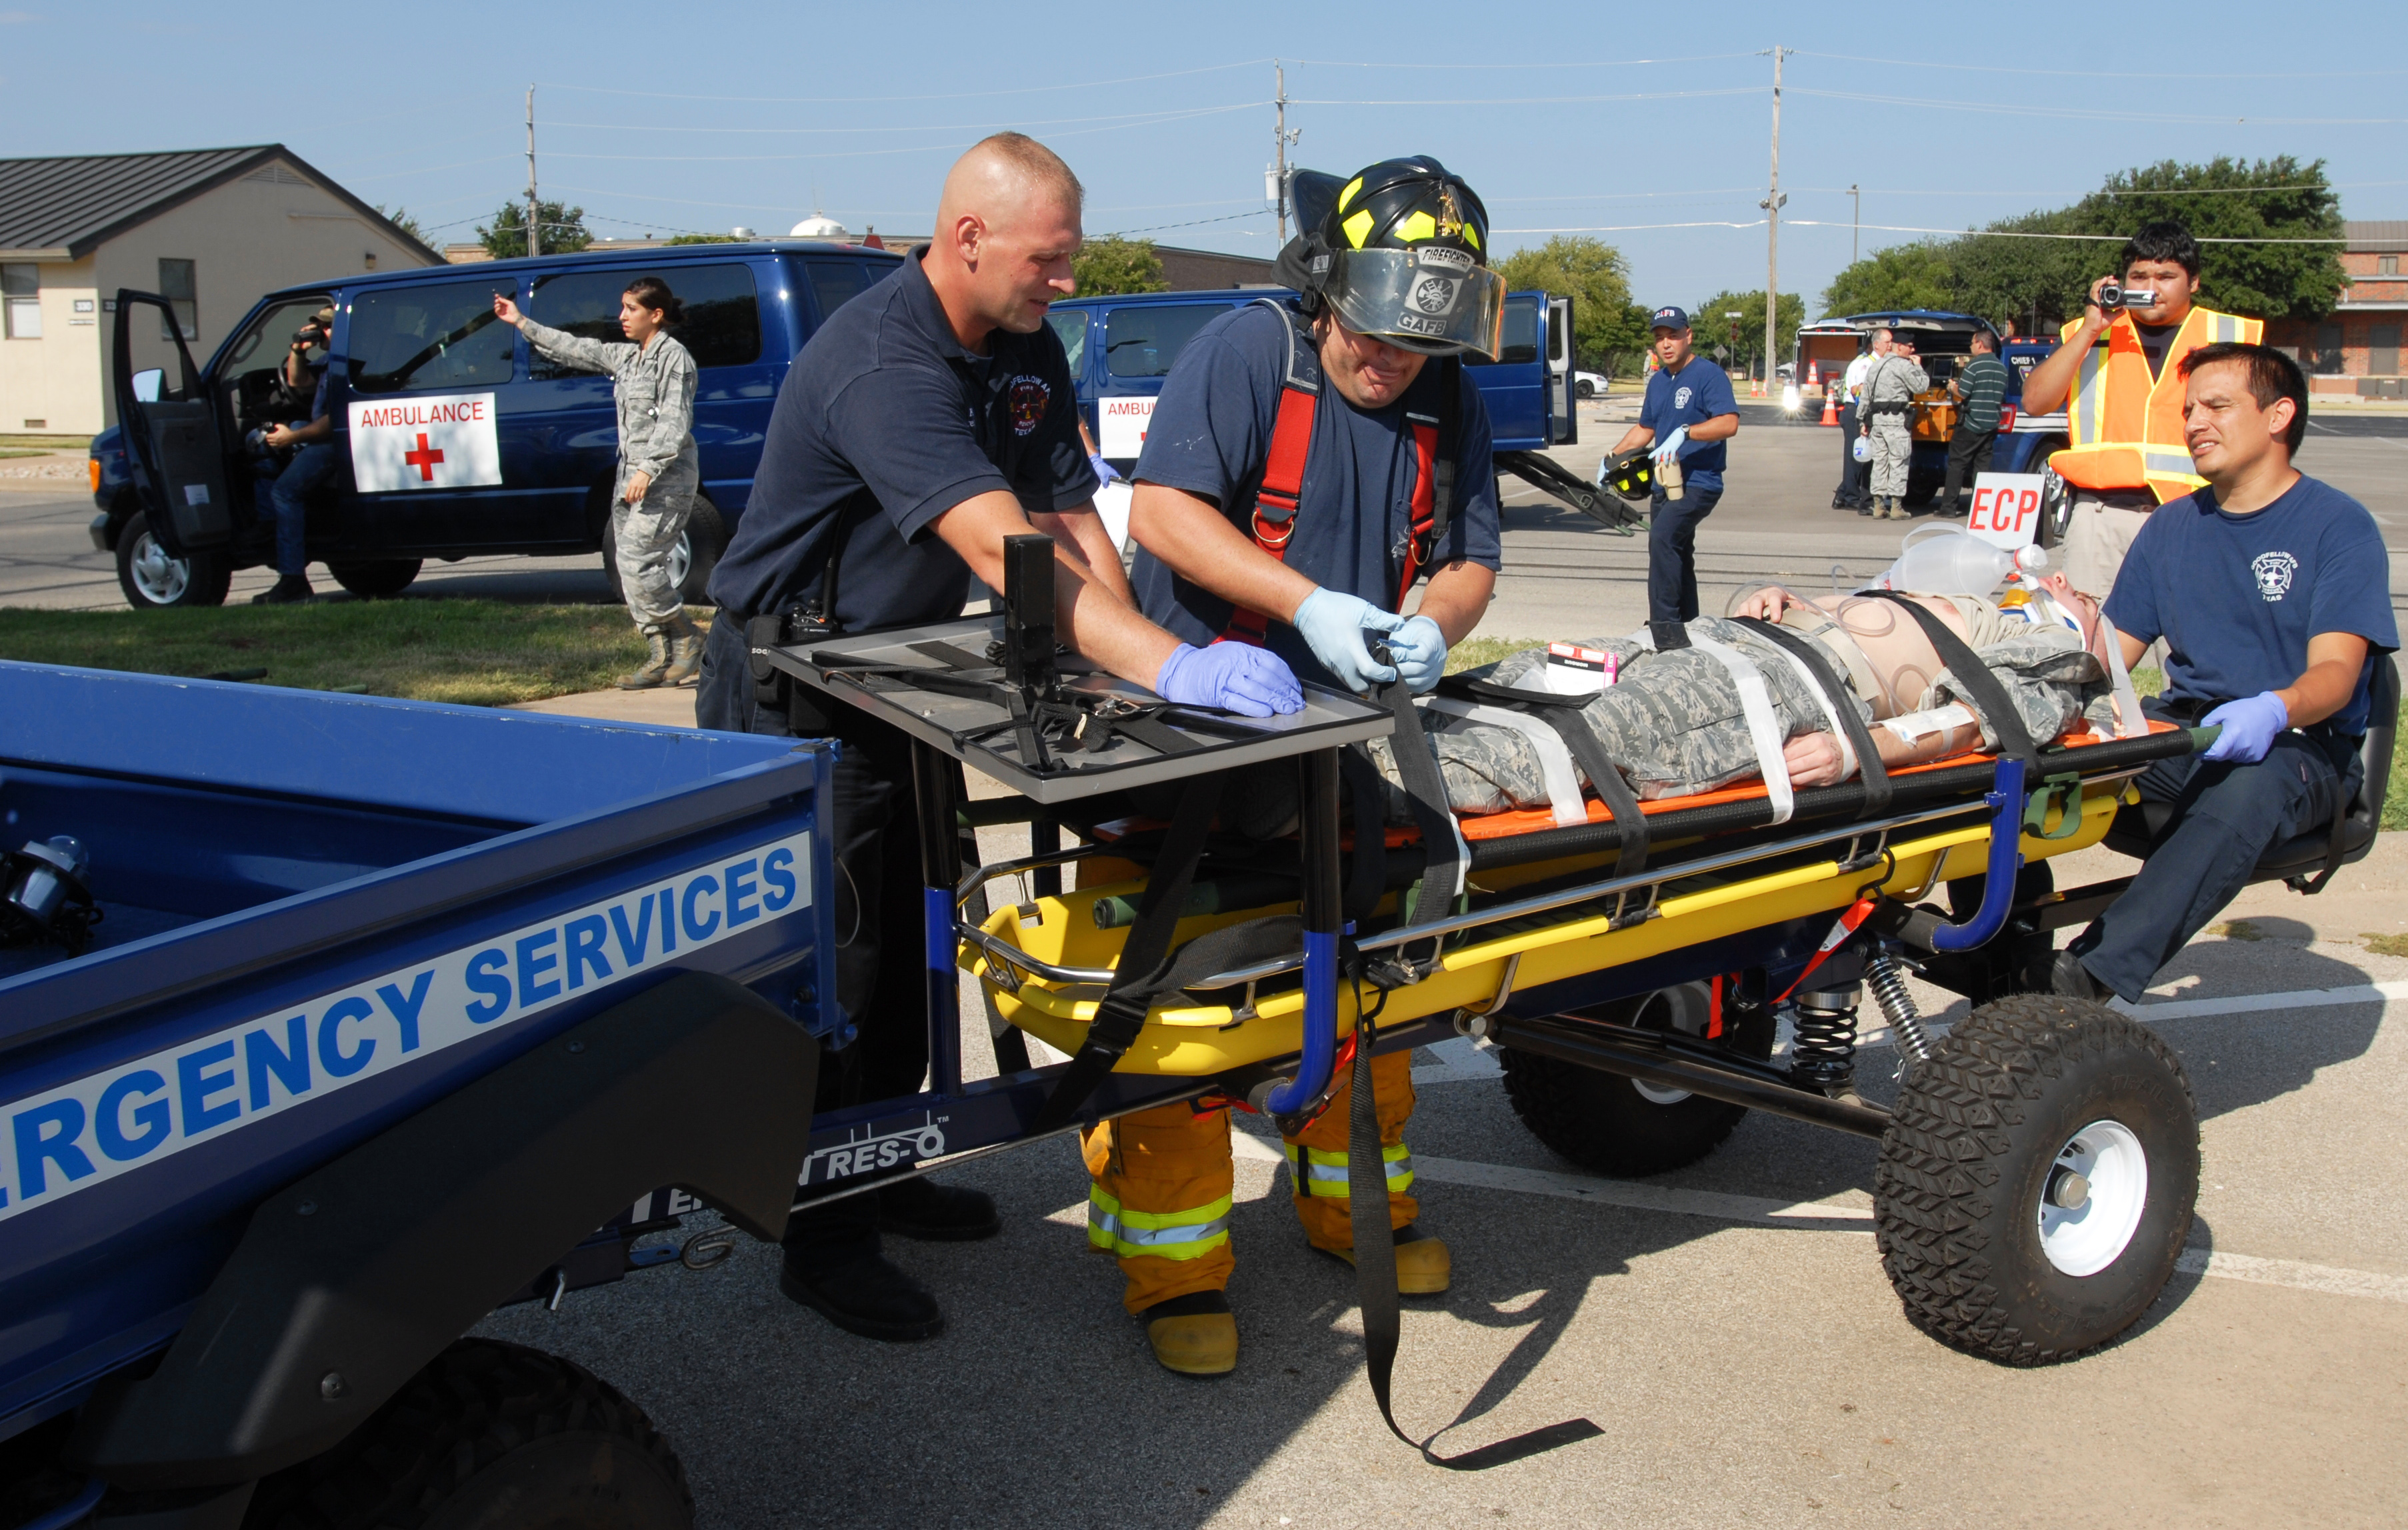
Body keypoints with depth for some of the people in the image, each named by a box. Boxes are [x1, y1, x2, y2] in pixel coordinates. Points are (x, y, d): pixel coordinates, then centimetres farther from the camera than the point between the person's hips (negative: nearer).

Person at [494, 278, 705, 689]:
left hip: (666, 478, -9)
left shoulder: (674, 357, -10)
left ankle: (688, 640, 0)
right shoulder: (625, 356, 16)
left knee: (639, 566, -15)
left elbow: (674, 423, -18)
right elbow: (577, 349, 25)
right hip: (631, 476, 9)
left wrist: (648, 471, -26)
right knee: (631, 568, 4)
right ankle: (662, 657, 6)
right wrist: (522, 324, 28)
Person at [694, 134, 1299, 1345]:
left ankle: (881, 1173, 31)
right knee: (830, 958, -4)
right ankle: (822, 1238, 9)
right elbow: (1003, 549, -42)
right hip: (791, 688, -8)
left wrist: (1128, 676, -18)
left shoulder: (1027, 352, 0)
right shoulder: (879, 363, -30)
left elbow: (1073, 524, -2)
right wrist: (1166, 667, -50)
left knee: (907, 938, 15)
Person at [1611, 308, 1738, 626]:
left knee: (1662, 536, -27)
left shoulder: (1708, 375, -10)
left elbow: (1729, 424, -22)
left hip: (1698, 483, -9)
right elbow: (1645, 429, 28)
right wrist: (1613, 456, 17)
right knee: (1677, 555, 14)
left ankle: (1665, 623, -27)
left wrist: (1684, 433, -32)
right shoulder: (1657, 381, 16)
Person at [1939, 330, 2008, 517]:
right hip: (1991, 425, 6)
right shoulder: (2002, 368, 10)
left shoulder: (1974, 365, -11)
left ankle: (1949, 506, -2)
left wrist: (1952, 388, 6)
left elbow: (1961, 394, -14)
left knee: (1957, 463, 0)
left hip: (1971, 424, -6)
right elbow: (2002, 398, 18)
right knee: (1982, 465, 9)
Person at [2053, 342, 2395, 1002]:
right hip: (2183, 726, 5)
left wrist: (2273, 711, -37)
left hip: (2301, 744, -5)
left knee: (2248, 789, -42)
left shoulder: (2339, 525, -1)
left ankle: (2097, 975, -52)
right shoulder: (2171, 527, 16)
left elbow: (2334, 671, -13)